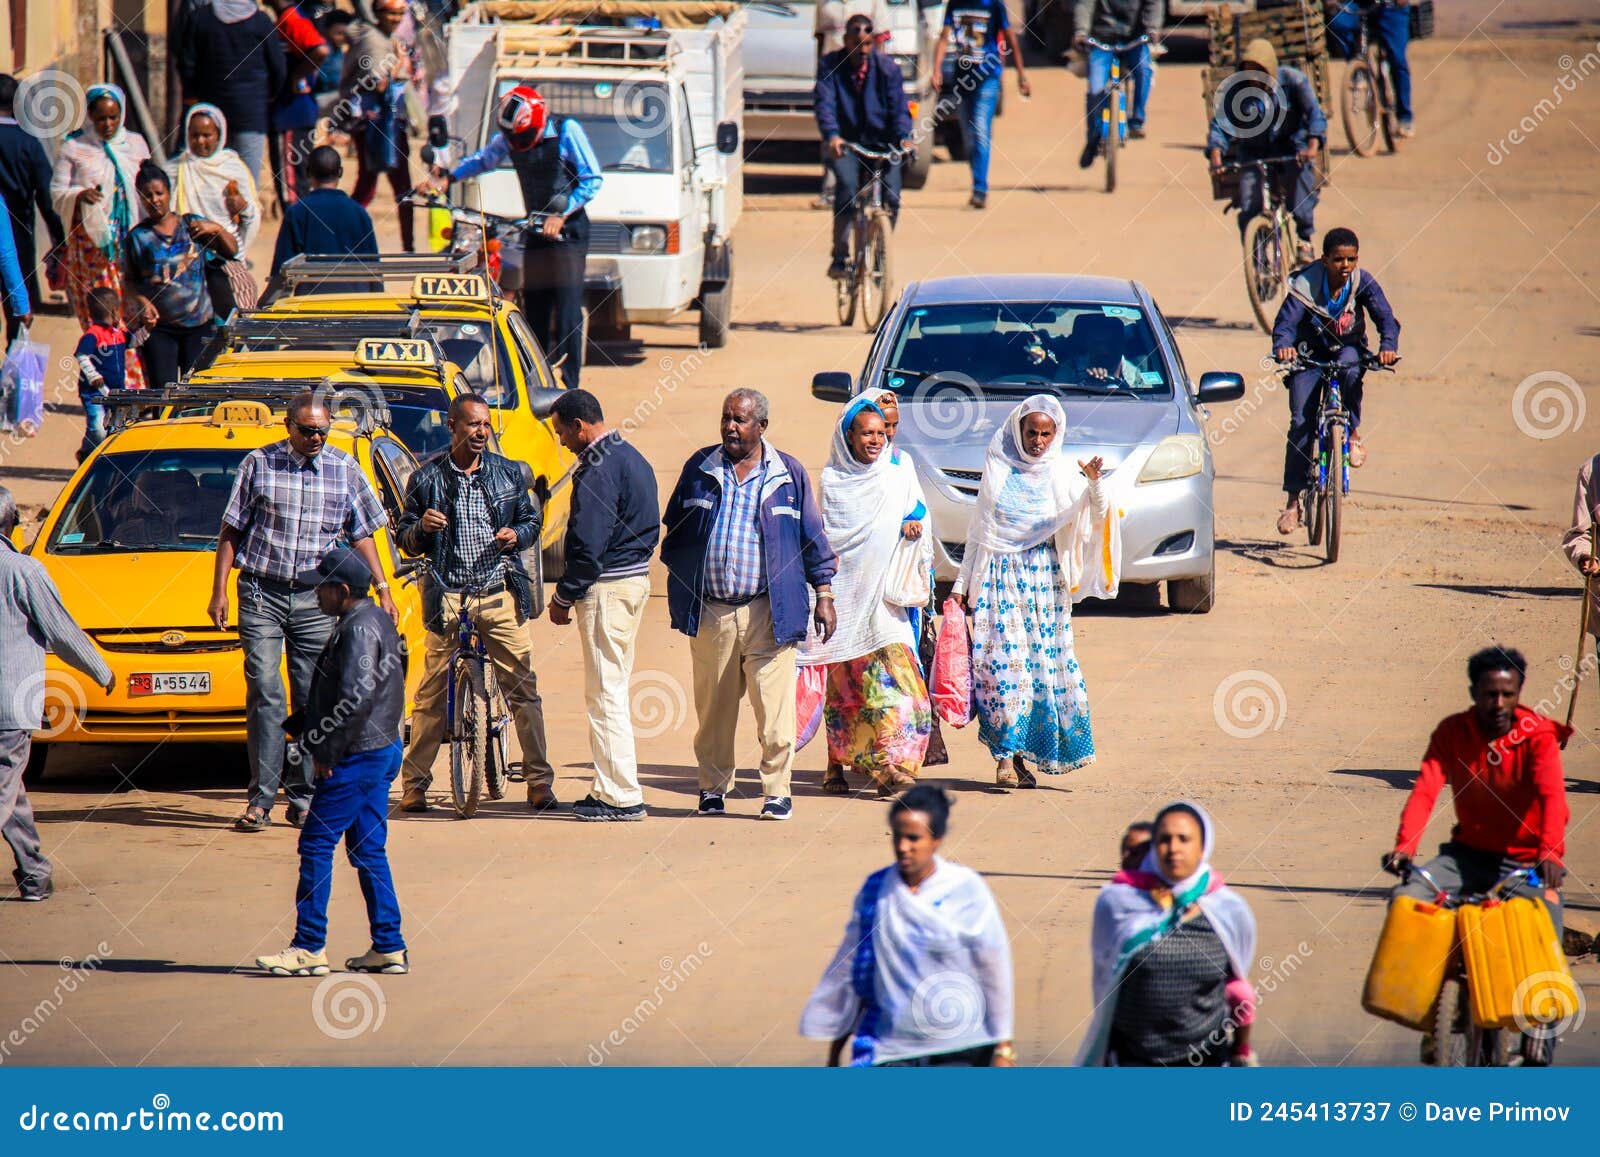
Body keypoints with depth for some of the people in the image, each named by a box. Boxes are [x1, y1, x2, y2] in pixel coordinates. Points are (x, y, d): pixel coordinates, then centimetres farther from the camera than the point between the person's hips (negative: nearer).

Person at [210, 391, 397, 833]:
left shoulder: (346, 471, 8)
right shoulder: (259, 465, 3)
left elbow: (361, 536, 15)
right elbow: (231, 532, 6)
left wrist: (382, 589, 8)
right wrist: (219, 591, 0)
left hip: (317, 599, 2)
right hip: (262, 593, -2)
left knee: (313, 700, 2)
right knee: (265, 694, -9)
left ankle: (303, 800, 8)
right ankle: (261, 800, -9)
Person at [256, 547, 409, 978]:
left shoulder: (359, 630, -17)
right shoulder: (374, 621, 15)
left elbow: (356, 698, -24)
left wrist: (327, 751, -19)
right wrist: (301, 724, 17)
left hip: (357, 756, -10)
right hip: (381, 750, 10)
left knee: (317, 844, -7)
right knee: (368, 849, 13)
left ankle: (309, 947, -6)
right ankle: (388, 947, 13)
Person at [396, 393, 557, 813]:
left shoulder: (508, 474, 9)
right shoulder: (427, 479, 5)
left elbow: (532, 520, 16)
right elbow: (404, 540, 9)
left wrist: (518, 535, -7)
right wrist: (421, 528, -14)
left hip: (500, 594, 1)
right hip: (447, 597, -1)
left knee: (523, 689, -3)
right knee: (431, 693, 0)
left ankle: (539, 779, 3)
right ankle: (414, 783, 8)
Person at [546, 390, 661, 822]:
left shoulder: (599, 470, -17)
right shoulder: (633, 458, 15)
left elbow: (588, 545, -20)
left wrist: (564, 597, -11)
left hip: (607, 587, -10)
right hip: (636, 579, 10)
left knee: (605, 692, -6)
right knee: (613, 688, 16)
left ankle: (620, 795, -6)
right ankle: (612, 787, 19)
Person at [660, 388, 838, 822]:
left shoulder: (788, 474, 6)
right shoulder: (699, 468, 10)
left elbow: (813, 538, 11)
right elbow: (673, 531, 16)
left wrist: (824, 595, 6)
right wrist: (677, 595, 11)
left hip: (768, 611, -2)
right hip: (709, 613, 2)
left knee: (774, 707, -6)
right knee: (713, 708, 5)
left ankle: (776, 791, 1)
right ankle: (713, 788, 17)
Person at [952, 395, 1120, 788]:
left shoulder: (1063, 474, 5)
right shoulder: (998, 470, 7)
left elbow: (1095, 517, -9)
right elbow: (979, 530, 13)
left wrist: (1095, 482, -28)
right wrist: (962, 583, 11)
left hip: (1045, 578, 1)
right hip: (1000, 577, -1)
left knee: (1044, 661, -2)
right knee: (1003, 662, -10)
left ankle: (1015, 754, 7)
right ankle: (1005, 756, -11)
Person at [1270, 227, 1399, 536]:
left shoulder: (1363, 283, -15)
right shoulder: (1306, 284, -20)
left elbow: (1385, 317, -24)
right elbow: (1286, 321, -29)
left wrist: (1388, 346, -45)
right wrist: (1283, 346, -52)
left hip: (1348, 350, 1)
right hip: (1311, 355, -1)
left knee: (1350, 368, -37)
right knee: (1301, 423, -13)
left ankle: (1354, 433, -13)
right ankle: (1293, 501, -5)